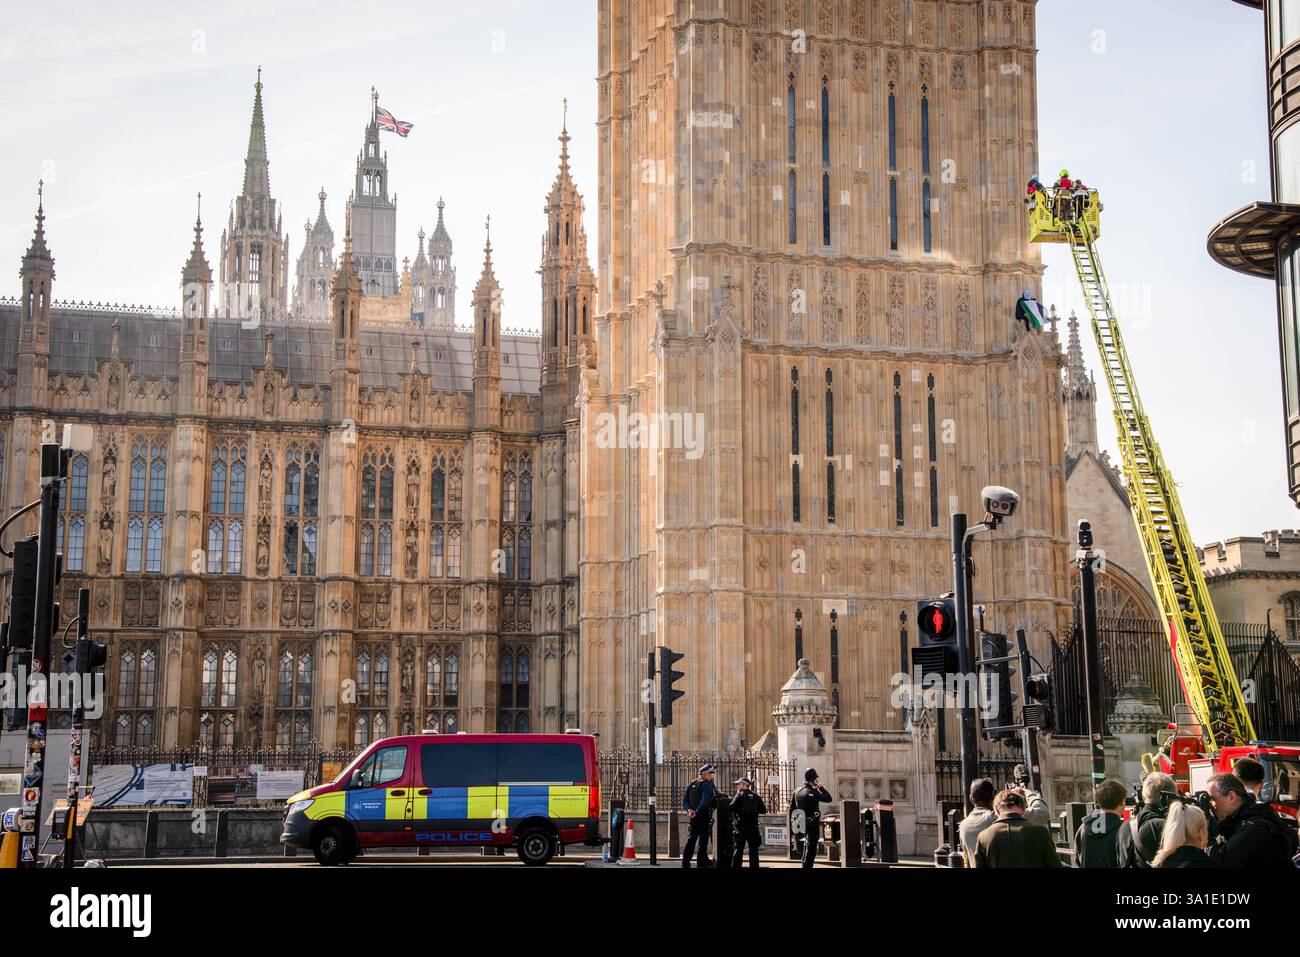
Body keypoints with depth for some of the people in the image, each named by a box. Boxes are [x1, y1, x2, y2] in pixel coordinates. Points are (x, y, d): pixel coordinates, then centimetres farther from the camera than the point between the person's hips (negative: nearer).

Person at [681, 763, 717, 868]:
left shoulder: (691, 785, 12)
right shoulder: (707, 785, -12)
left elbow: (685, 801, 8)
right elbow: (705, 801, -23)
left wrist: (689, 810, -5)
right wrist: (697, 812, -20)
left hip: (693, 819, 7)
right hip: (704, 816, -7)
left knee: (690, 840, 12)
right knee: (703, 841, -1)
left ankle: (685, 863, 13)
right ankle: (702, 864, 0)